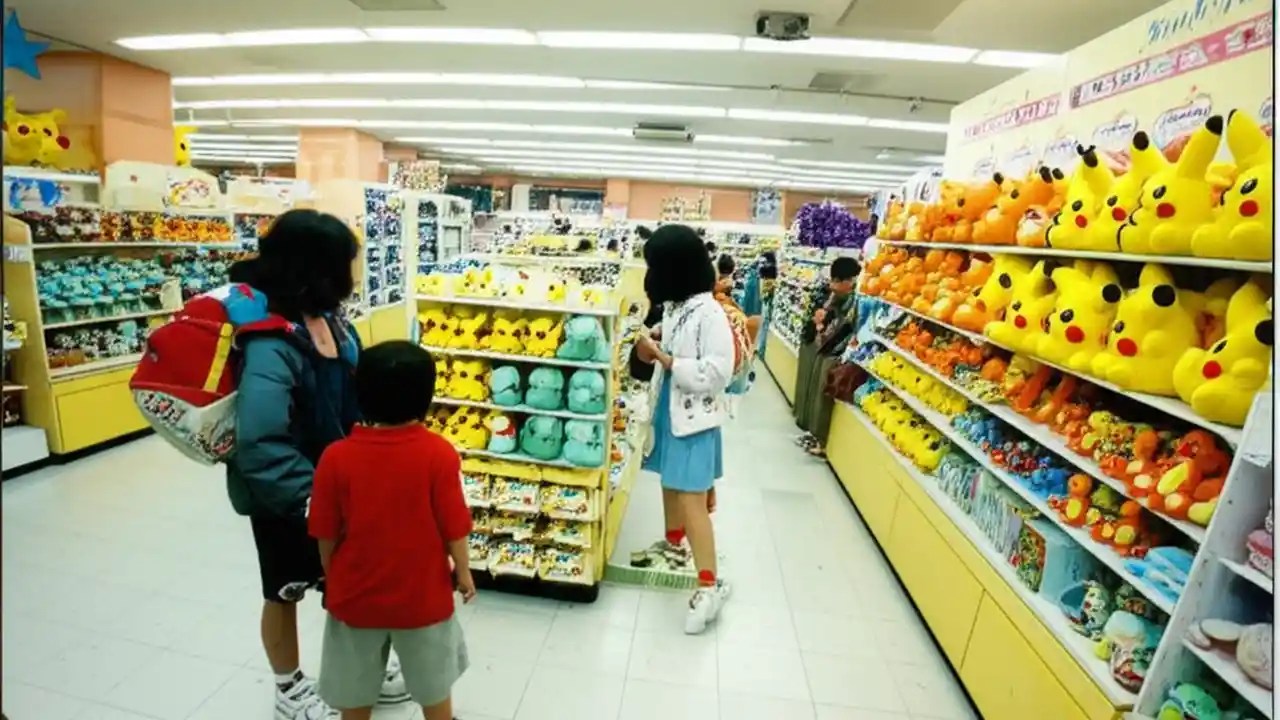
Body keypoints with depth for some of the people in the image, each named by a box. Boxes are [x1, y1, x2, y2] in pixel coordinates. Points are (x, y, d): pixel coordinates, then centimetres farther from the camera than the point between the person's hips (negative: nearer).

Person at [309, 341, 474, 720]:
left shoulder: (336, 456, -16)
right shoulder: (439, 453, -21)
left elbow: (326, 534, -7)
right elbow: (453, 526, -15)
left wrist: (332, 577, 12)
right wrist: (463, 571, 3)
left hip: (356, 594, 2)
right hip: (423, 594, -1)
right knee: (434, 685, 23)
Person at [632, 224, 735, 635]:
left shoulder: (709, 313, -20)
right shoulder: (674, 307, 4)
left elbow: (717, 374, -23)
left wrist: (660, 357, -22)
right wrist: (656, 343, -3)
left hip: (694, 417, -8)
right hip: (669, 410, 8)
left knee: (691, 498, -5)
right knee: (670, 485, 22)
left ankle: (710, 584, 7)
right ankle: (673, 542, 45)